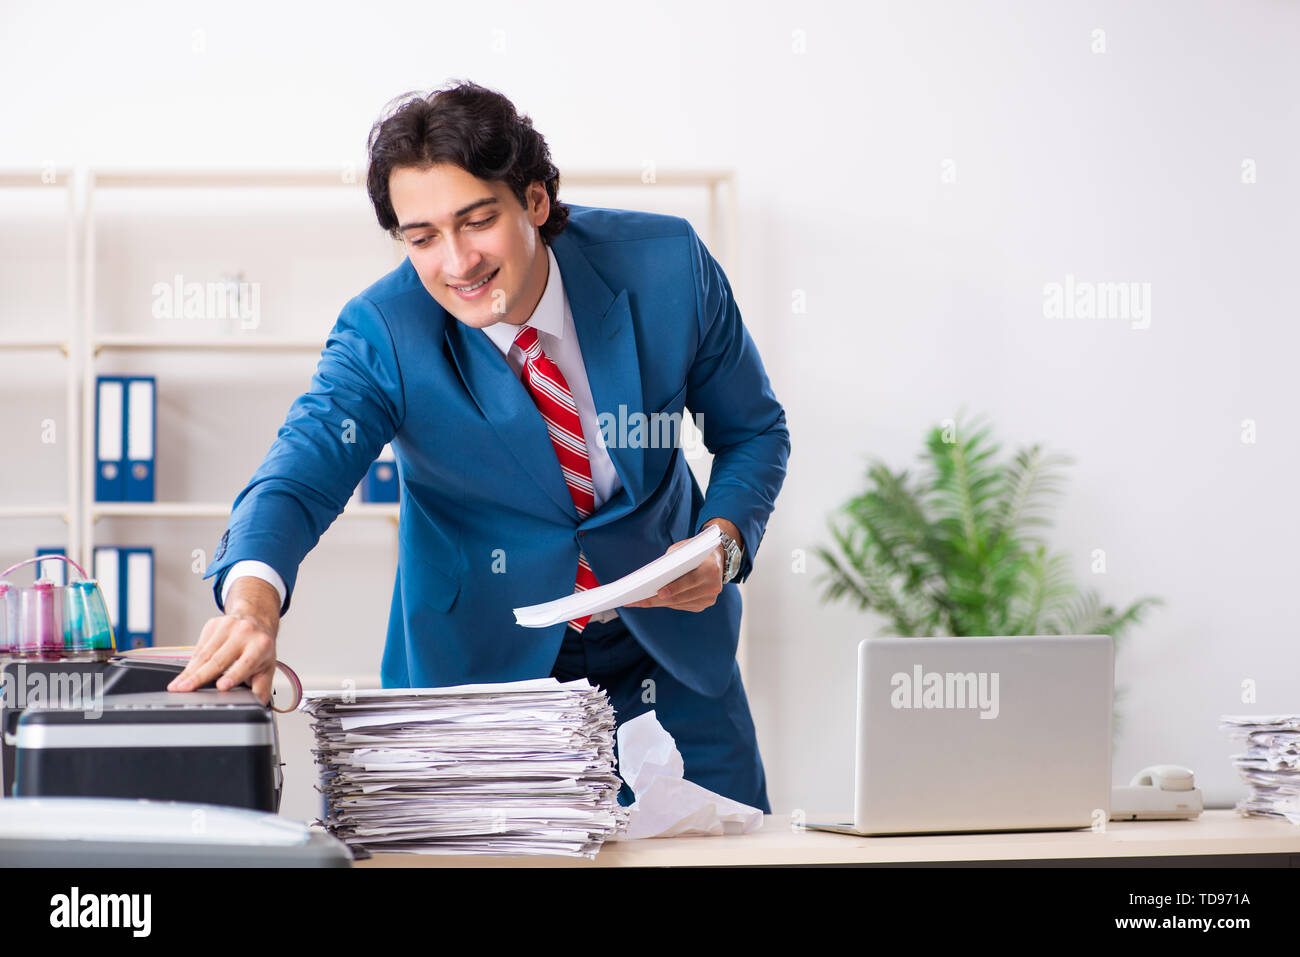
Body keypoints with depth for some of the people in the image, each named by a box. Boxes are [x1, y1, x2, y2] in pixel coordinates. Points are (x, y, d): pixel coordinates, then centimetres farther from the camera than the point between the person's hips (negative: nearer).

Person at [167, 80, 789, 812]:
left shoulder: (667, 265, -16)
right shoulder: (384, 337, -21)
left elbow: (754, 429, -1)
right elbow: (302, 470, -35)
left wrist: (723, 541, -21)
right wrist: (253, 600, -56)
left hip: (669, 660, 2)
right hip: (481, 667, -2)